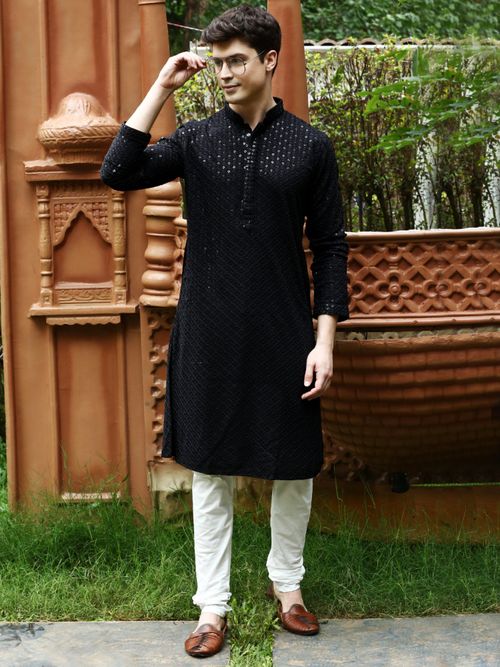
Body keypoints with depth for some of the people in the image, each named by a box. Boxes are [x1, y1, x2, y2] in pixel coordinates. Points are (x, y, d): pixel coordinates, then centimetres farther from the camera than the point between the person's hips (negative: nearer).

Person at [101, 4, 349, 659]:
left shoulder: (310, 146, 0)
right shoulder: (197, 139, 2)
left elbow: (330, 245, 0)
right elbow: (118, 173, -11)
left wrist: (325, 339, -6)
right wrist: (161, 89, -12)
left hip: (284, 334, 0)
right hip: (209, 334, 1)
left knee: (295, 467, 10)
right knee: (211, 469, 7)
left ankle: (286, 582, 32)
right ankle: (213, 606, 18)